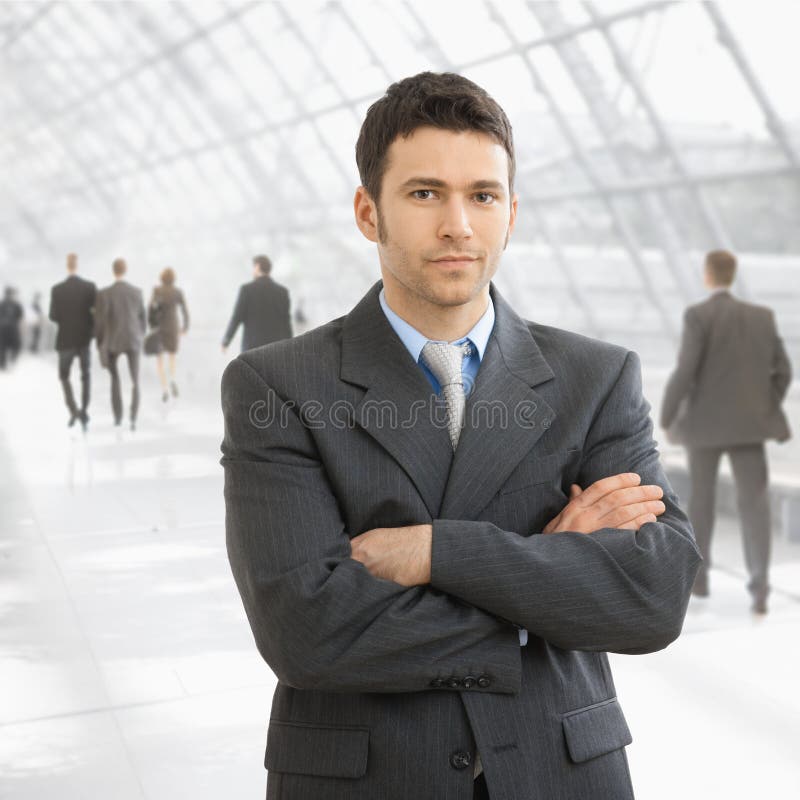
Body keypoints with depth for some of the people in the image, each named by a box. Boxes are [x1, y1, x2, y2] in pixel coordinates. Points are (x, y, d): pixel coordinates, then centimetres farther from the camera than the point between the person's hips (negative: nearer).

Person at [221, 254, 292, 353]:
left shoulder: (247, 289, -5)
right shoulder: (282, 291, 4)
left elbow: (237, 318, -5)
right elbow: (286, 321, 4)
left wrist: (225, 340, 8)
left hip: (252, 345, -3)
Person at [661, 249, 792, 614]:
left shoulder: (697, 315, -9)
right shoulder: (762, 316, 5)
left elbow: (684, 372, -16)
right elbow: (782, 371, 6)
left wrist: (666, 417, -3)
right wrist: (765, 411, 20)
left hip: (705, 421, -2)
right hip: (746, 424, 2)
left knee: (700, 497, 16)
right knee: (754, 502, -1)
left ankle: (699, 576, 27)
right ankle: (759, 585, -18)